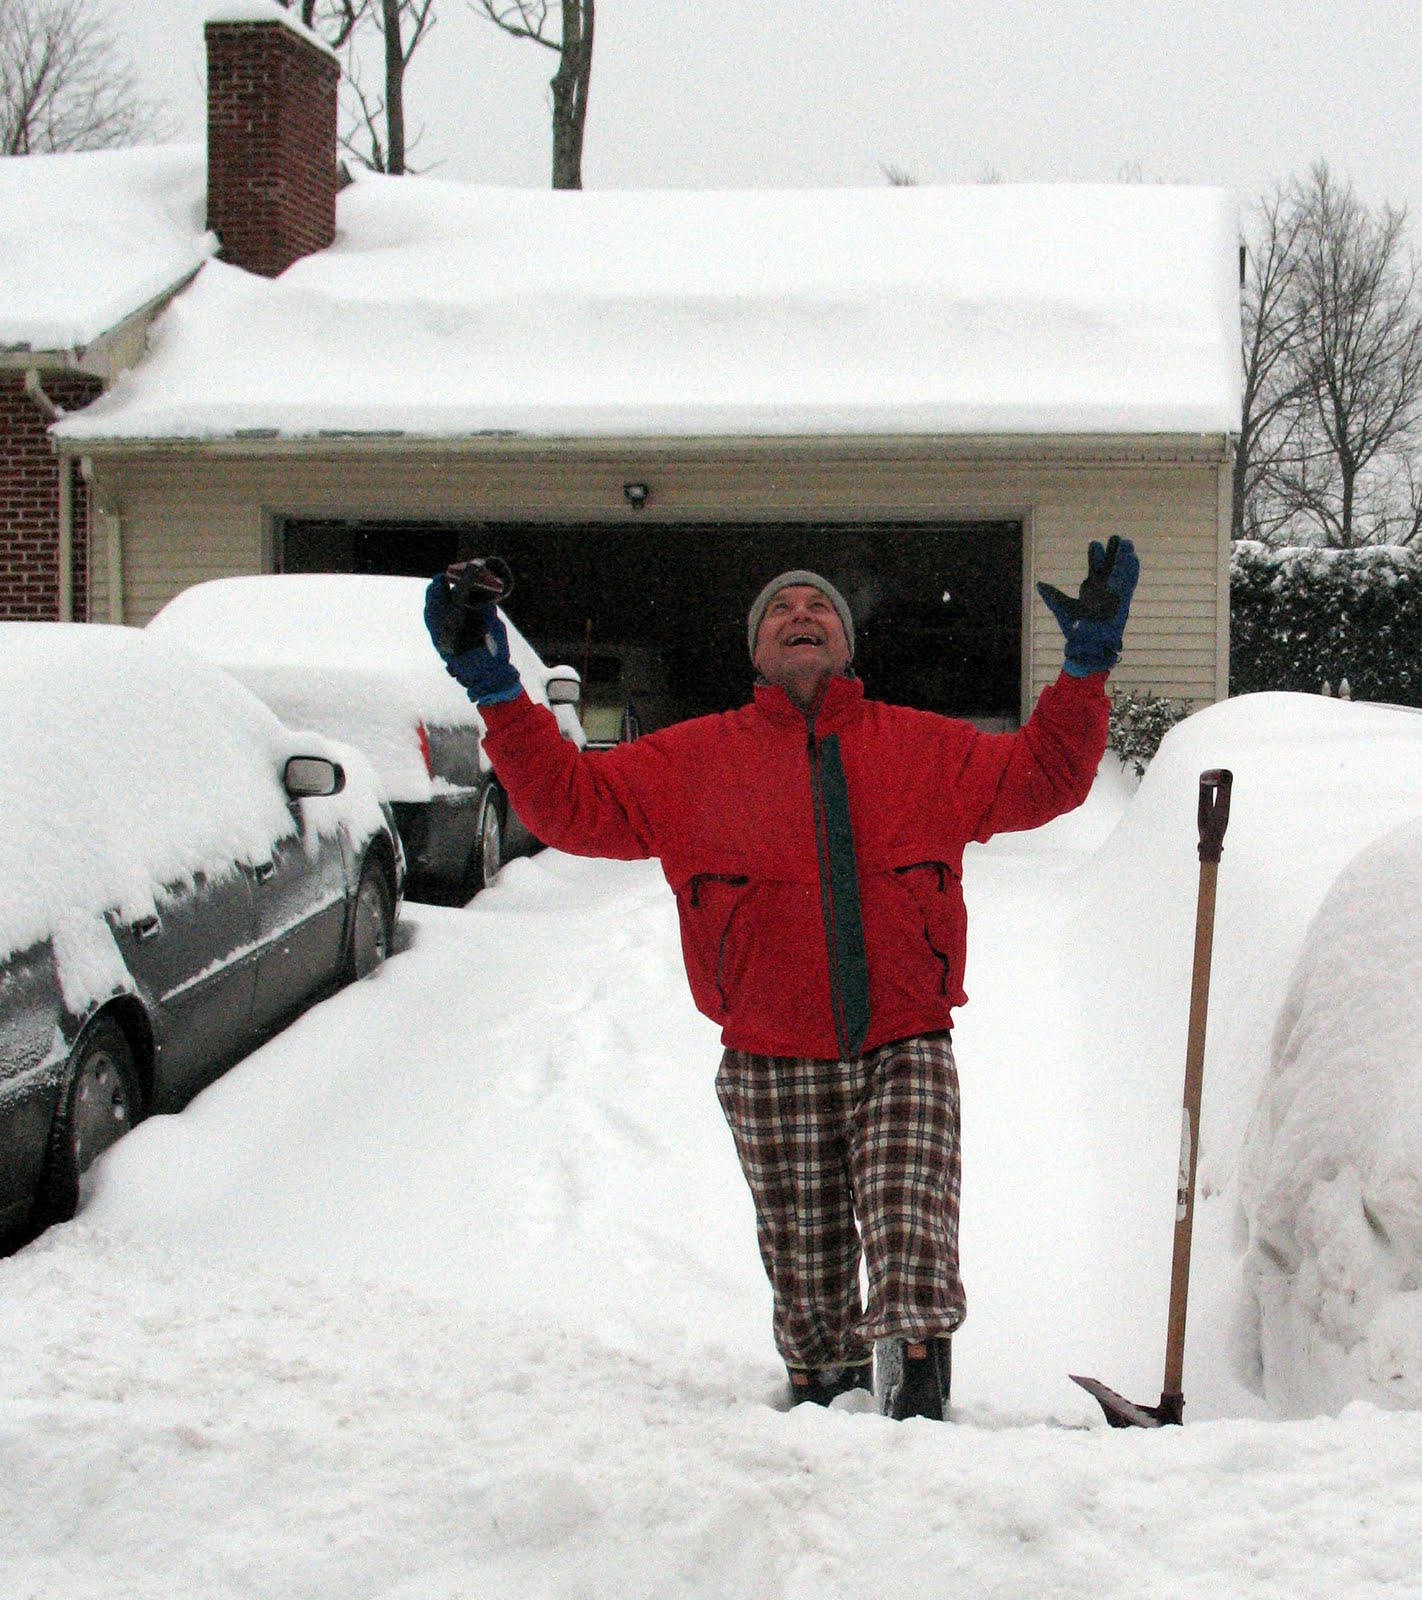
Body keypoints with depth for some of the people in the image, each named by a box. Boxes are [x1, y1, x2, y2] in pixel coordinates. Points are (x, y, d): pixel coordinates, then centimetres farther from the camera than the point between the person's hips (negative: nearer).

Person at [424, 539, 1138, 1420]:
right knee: (804, 1254, 8)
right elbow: (571, 800, 8)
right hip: (773, 1064, 1)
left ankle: (918, 1382, -12)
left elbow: (1044, 777, 10)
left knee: (912, 1230, -16)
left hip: (904, 1050, 0)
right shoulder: (694, 760, 11)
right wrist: (496, 690, 2)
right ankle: (825, 1390, 29)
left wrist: (1088, 659, 1)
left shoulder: (924, 747, 12)